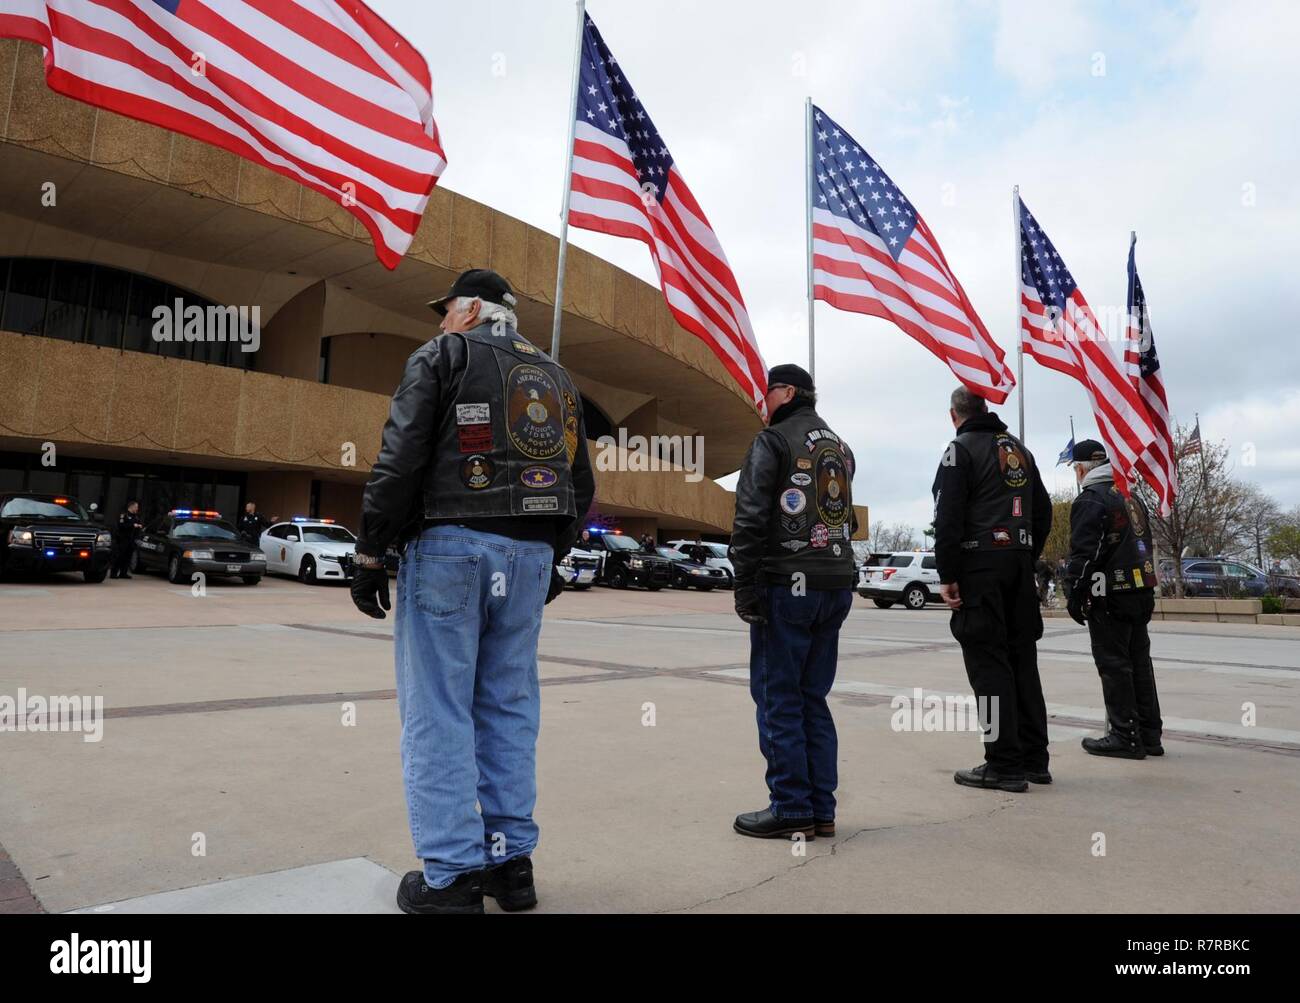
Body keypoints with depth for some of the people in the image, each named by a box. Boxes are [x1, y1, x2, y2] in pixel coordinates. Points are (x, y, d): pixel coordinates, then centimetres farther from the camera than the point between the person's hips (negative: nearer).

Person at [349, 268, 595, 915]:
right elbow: (580, 485, 18)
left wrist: (370, 553, -5)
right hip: (531, 555, 6)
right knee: (509, 707, 11)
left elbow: (400, 460, -9)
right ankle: (511, 862, 17)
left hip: (449, 546, -5)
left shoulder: (442, 356, 2)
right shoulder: (558, 379, 19)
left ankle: (450, 876, 3)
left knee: (438, 712, 0)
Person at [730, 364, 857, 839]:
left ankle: (791, 809, 3)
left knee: (778, 698, 0)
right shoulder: (841, 448, 19)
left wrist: (746, 590, -13)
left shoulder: (773, 441, -6)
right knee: (813, 698, 12)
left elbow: (750, 520, -14)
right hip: (836, 587, 8)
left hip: (787, 586, -7)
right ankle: (821, 809, 15)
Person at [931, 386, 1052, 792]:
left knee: (988, 663, -5)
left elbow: (948, 518, -14)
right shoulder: (1020, 449, 19)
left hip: (979, 565, -8)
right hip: (1020, 566, 8)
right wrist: (1027, 558, 21)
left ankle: (1004, 765, -2)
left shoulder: (961, 449, -6)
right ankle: (1034, 759, 18)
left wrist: (947, 575, -13)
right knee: (1022, 659, 12)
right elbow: (1043, 512, 20)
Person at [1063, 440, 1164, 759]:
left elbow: (1083, 554, -17)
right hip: (1141, 594, 9)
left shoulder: (1089, 500, -11)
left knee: (1114, 666, -3)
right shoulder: (1132, 498, 18)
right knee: (1139, 662, 13)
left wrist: (1074, 595, -12)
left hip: (1109, 598, -9)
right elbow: (1144, 545, 22)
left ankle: (1126, 737, 0)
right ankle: (1149, 734, 18)